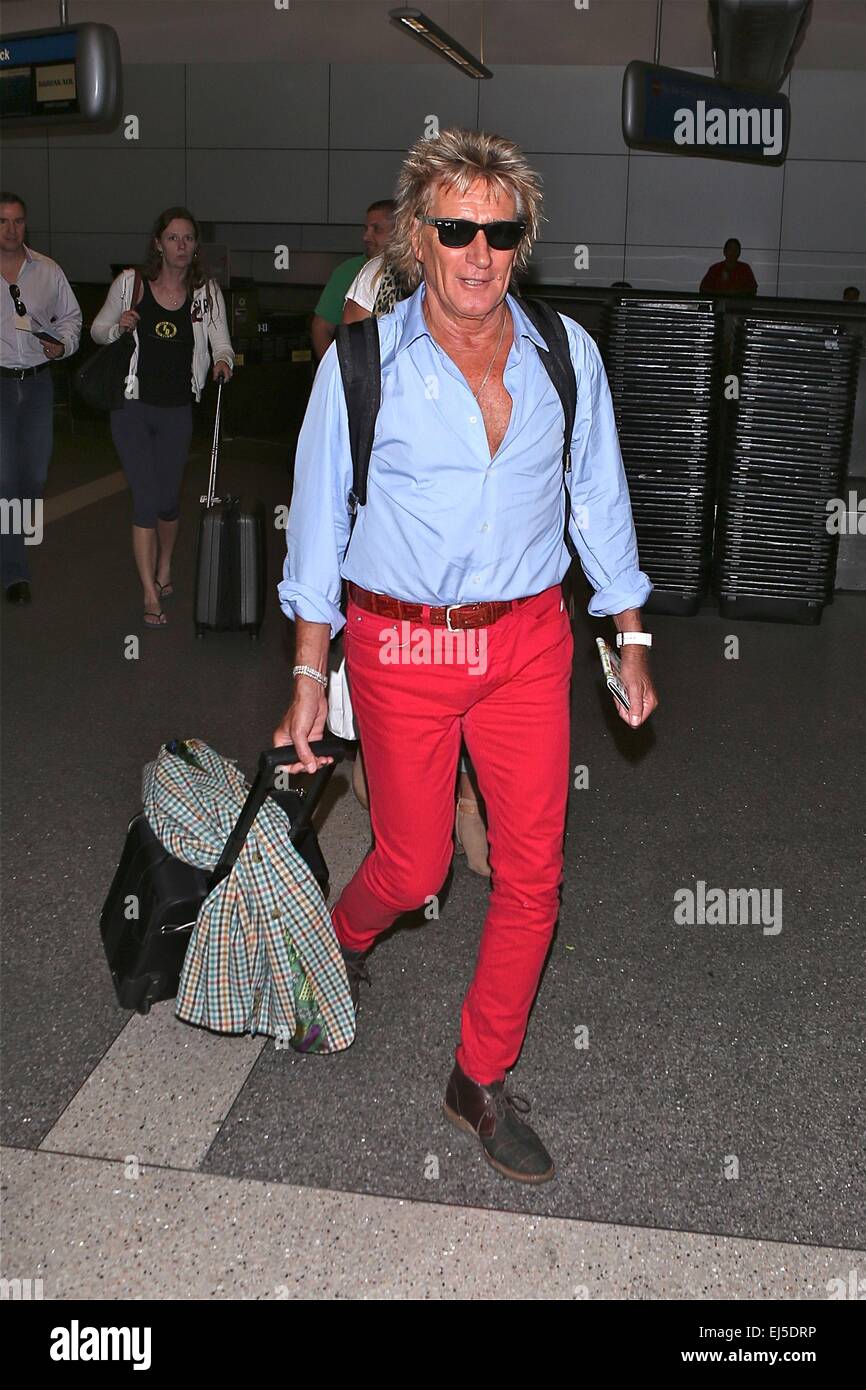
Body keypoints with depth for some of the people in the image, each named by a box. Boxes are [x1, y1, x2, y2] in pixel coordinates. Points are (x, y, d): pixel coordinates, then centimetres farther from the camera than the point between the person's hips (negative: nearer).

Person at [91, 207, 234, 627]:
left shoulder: (206, 292, 3)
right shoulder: (130, 283, -3)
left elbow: (221, 341, -1)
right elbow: (98, 331, 6)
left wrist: (223, 360, -24)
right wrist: (118, 327, -16)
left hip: (177, 410, 2)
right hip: (132, 407, -2)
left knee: (169, 498, 12)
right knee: (146, 498, -7)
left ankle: (163, 571, 38)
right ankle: (151, 595, -1)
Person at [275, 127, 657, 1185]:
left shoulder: (566, 353, 1)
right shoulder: (361, 363, -7)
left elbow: (598, 498, 11)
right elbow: (319, 521, -1)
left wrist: (631, 639, 11)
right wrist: (309, 678, -2)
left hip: (529, 640, 3)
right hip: (401, 648, -2)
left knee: (532, 874, 3)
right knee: (413, 868, 7)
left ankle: (481, 1080, 24)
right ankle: (345, 936, 46)